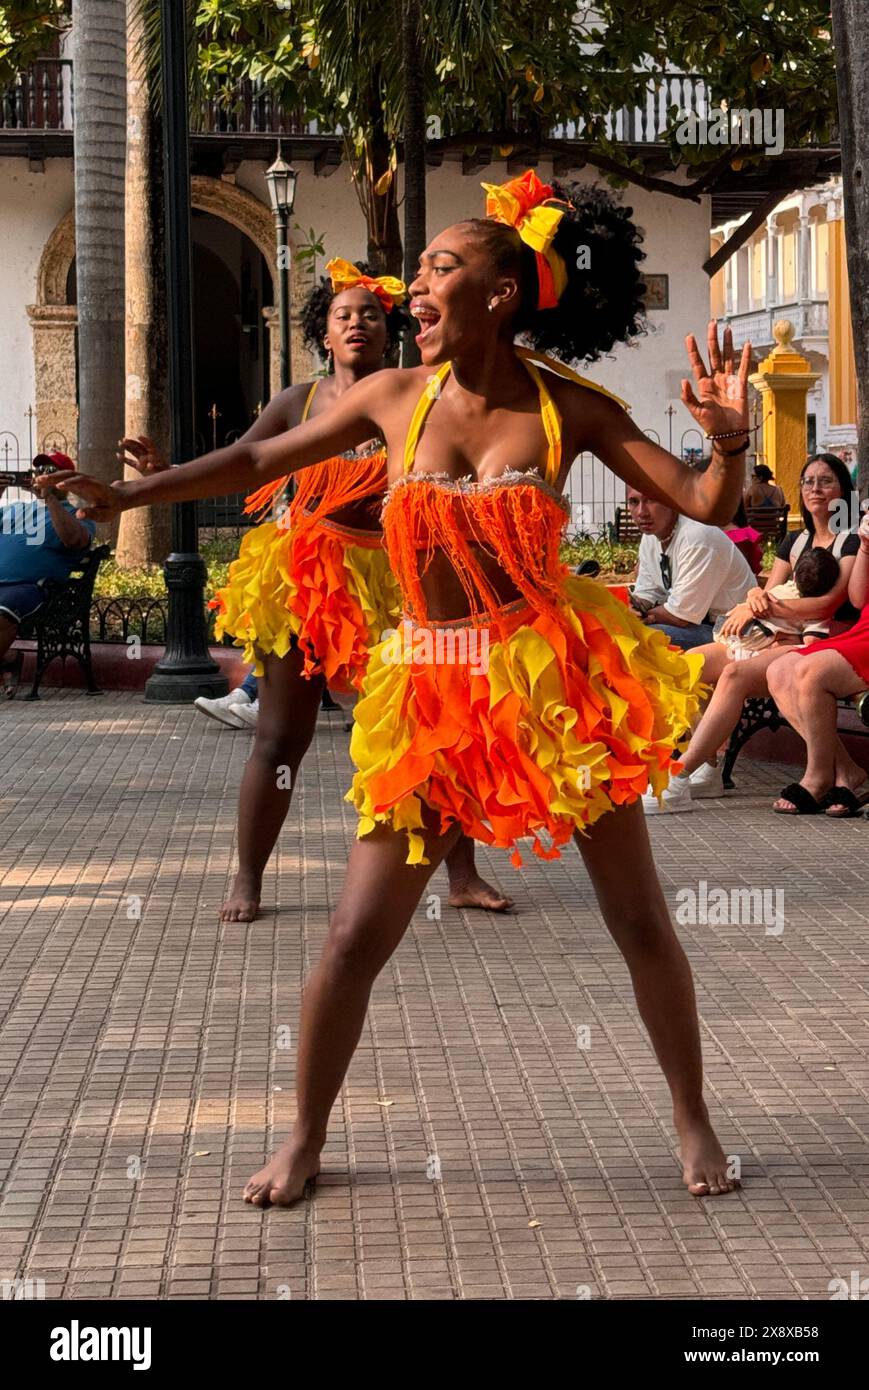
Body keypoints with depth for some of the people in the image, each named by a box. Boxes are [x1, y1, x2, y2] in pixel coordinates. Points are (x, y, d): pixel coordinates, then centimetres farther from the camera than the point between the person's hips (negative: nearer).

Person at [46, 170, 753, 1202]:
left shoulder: (567, 408, -7)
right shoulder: (394, 398, -2)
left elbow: (707, 504, -6)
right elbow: (259, 461, 10)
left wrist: (729, 438, -27)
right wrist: (125, 495, 7)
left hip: (557, 676, -1)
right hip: (432, 689, 1)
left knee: (642, 923, 5)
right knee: (356, 936, 0)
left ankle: (693, 1120, 26)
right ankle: (304, 1139, 20)